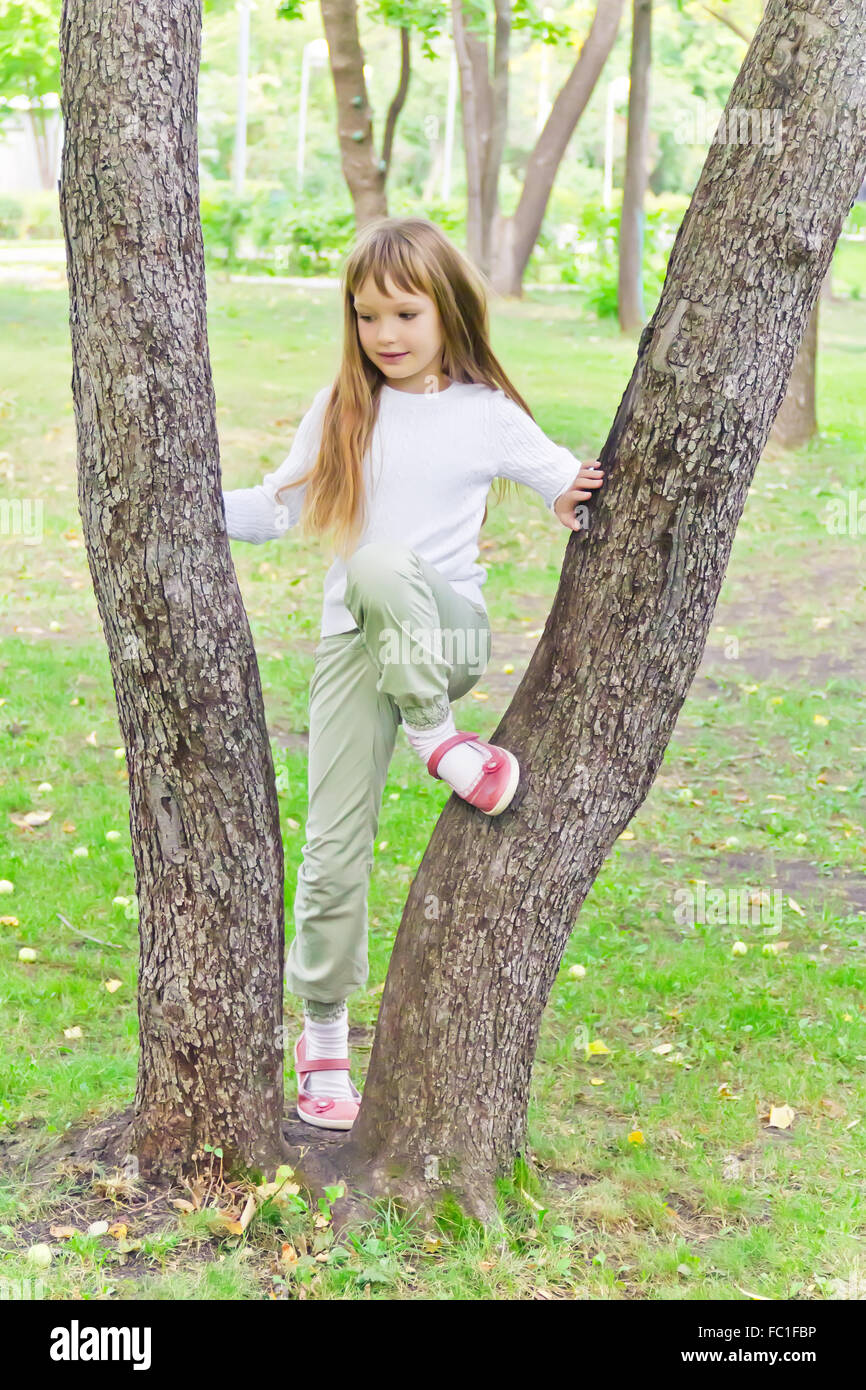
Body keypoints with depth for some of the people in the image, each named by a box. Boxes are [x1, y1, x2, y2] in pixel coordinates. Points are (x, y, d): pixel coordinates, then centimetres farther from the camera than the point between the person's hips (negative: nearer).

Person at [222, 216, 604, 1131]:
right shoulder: (338, 411, 10)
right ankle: (323, 1035, 12)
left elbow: (574, 482, 9)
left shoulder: (487, 416, 3)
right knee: (334, 846, -3)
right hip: (353, 645, 3)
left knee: (381, 566, -38)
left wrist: (573, 499, -14)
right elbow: (278, 510, 15)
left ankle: (432, 732, -19)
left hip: (447, 633, -2)